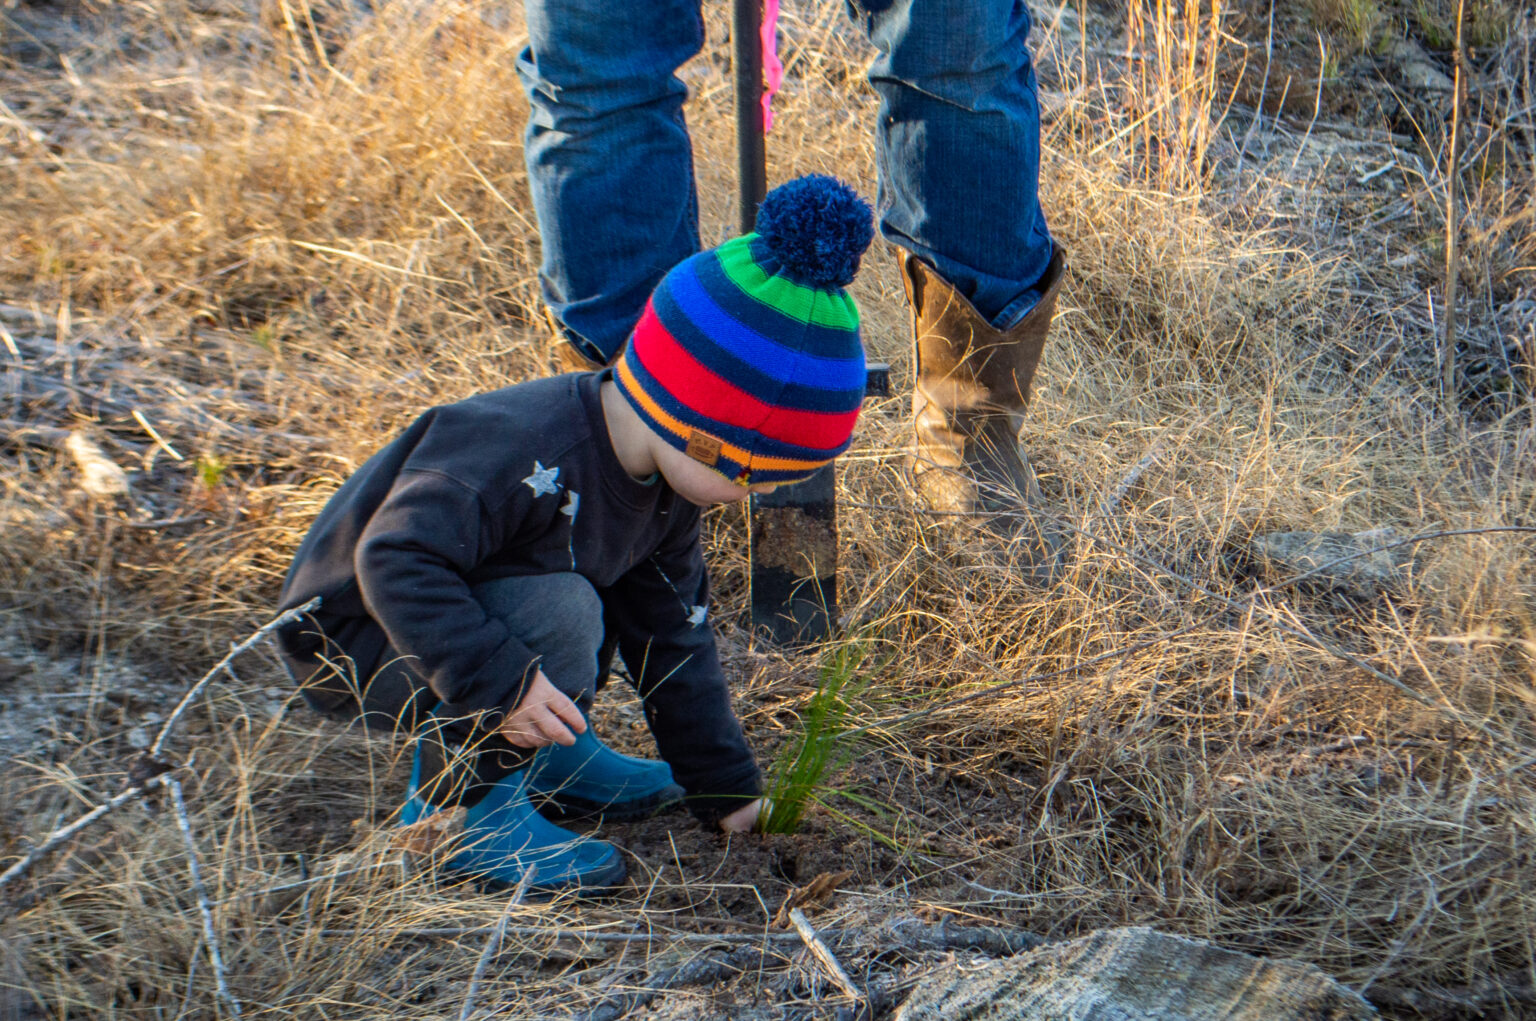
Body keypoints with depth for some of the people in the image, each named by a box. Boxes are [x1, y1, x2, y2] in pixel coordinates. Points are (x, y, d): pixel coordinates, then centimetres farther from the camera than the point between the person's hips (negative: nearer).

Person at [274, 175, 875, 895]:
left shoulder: (662, 493, -3)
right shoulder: (518, 448, -33)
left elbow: (673, 639, 6)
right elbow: (395, 561, -36)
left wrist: (726, 786, 8)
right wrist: (498, 680, -40)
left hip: (468, 604, 9)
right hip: (350, 644, -9)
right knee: (557, 615, -31)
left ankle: (546, 754, 10)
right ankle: (459, 808, -15)